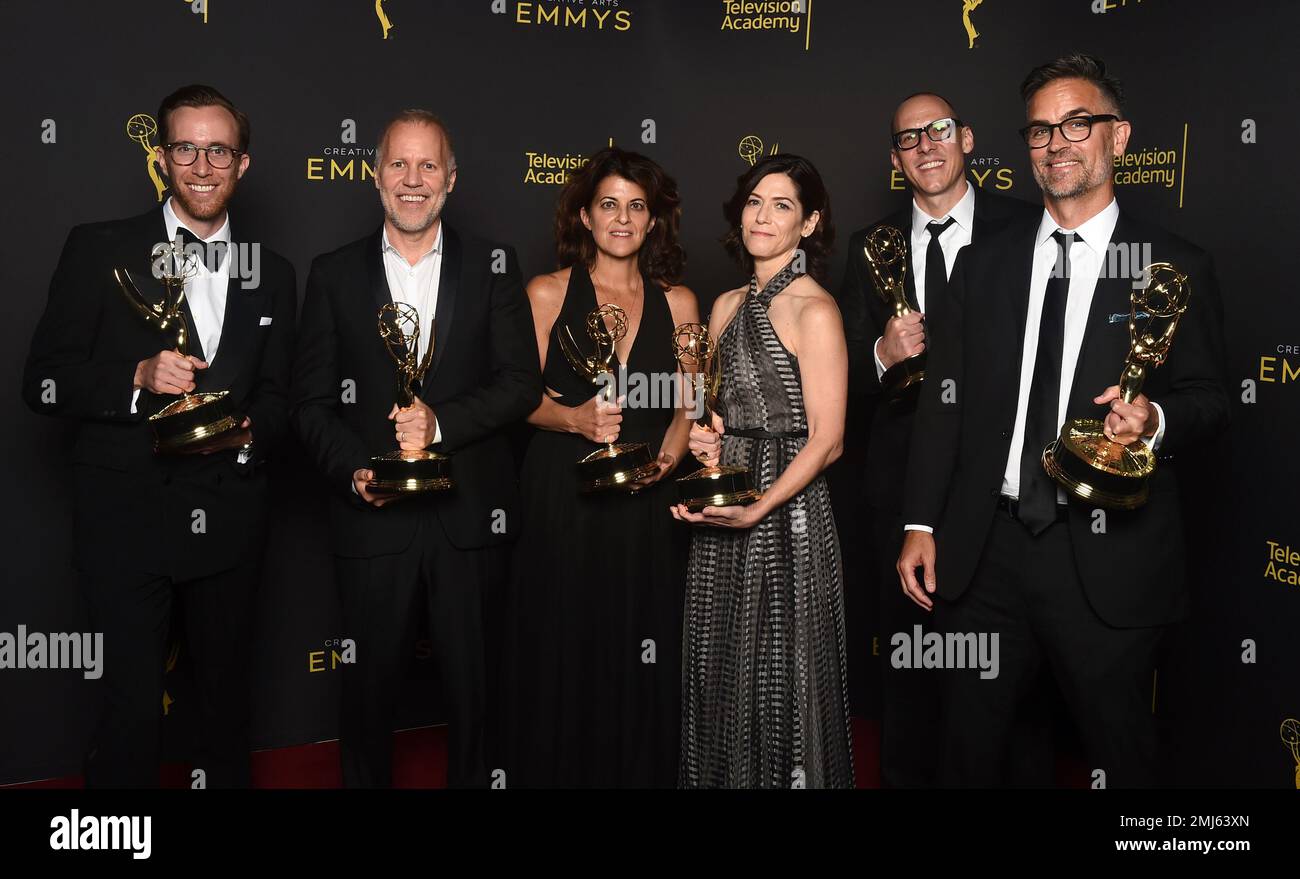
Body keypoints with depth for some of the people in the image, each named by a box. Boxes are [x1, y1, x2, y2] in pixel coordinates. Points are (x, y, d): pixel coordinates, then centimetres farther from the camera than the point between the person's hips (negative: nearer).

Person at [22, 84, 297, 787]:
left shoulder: (271, 276, 11)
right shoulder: (100, 250, -1)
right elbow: (43, 383, -4)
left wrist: (248, 433, -9)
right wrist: (136, 380, -20)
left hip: (229, 521, 4)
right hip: (128, 517, -3)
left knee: (226, 699, 17)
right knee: (134, 709, -4)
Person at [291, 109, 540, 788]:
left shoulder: (493, 267, 4)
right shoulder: (334, 274, 5)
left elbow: (522, 383, -2)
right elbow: (310, 402, 3)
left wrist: (441, 421, -17)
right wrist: (354, 472, -13)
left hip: (467, 519, 0)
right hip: (373, 520, 1)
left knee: (471, 688, 11)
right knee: (369, 687, 13)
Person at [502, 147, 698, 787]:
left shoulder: (677, 302, 9)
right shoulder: (548, 293, 3)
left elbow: (685, 403, 11)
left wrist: (669, 453, -8)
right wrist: (573, 418, -16)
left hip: (646, 502, 2)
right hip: (561, 500, -2)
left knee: (641, 662, 6)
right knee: (562, 656, 3)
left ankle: (640, 771, 24)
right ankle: (557, 770, 21)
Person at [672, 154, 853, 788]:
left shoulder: (814, 310, -10)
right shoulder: (728, 306, 11)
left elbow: (826, 439, -14)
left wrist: (754, 511, -22)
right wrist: (700, 439, -1)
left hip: (785, 515, -7)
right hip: (720, 508, 7)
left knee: (777, 679, 3)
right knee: (719, 672, 14)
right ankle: (723, 776, 30)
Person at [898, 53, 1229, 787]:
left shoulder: (1176, 267, 0)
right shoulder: (984, 264, 9)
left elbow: (1210, 397, 2)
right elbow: (945, 400, 8)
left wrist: (1156, 419, -21)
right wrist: (922, 522, 3)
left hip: (1109, 561, -2)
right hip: (983, 553, 3)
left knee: (1120, 756, 11)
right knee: (972, 748, 14)